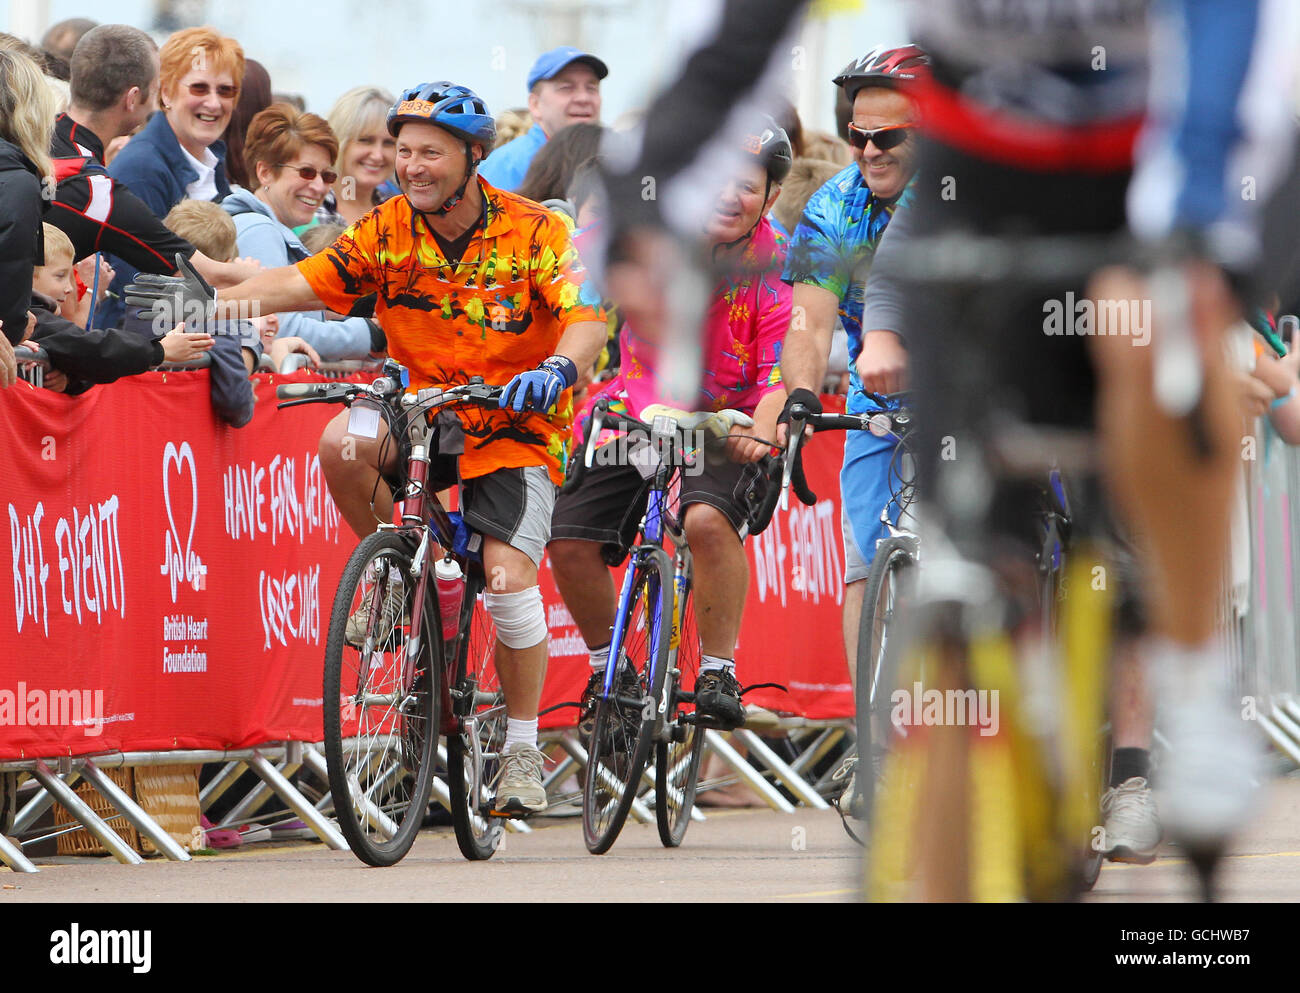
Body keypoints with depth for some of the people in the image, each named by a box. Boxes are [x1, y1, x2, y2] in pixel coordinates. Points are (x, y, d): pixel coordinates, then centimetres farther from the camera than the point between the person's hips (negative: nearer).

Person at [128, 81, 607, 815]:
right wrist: (214, 303, -31)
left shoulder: (532, 231, -14)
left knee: (508, 575, -19)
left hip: (515, 425, -3)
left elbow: (588, 317, -25)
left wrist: (558, 369, -47)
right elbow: (303, 283, -15)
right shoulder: (388, 231, -5)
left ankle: (524, 751, -2)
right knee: (343, 442, -29)